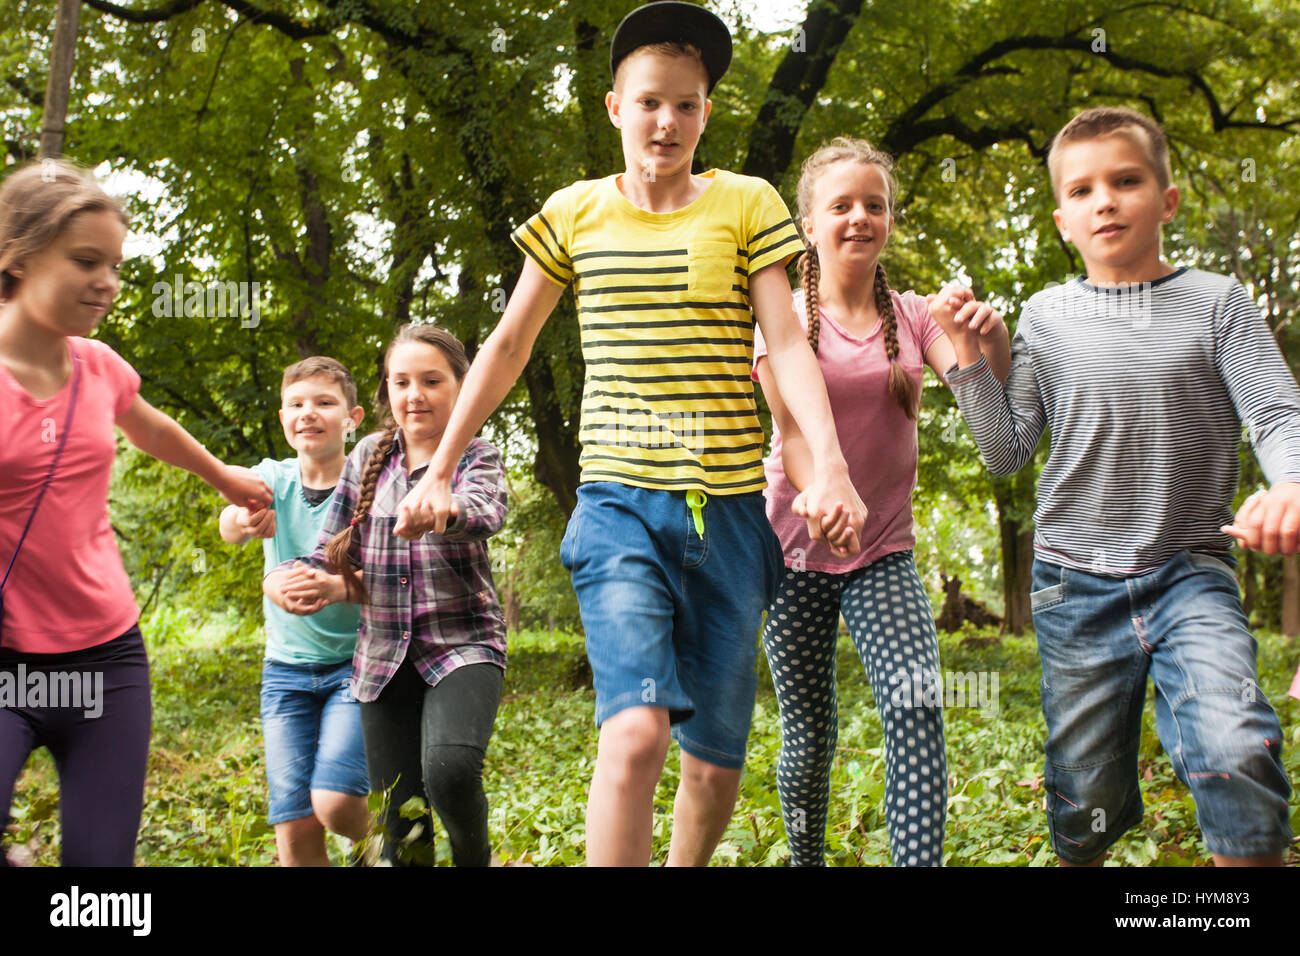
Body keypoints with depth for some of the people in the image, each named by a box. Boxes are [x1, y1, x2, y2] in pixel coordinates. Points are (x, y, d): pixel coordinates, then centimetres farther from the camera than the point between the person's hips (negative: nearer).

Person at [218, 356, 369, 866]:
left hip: (355, 660, -3)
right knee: (295, 828, -3)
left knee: (334, 802, -19)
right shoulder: (273, 478, 0)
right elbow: (230, 524, -23)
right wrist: (241, 521, -48)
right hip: (286, 666, 3)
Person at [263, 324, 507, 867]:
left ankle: (474, 858, 0)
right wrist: (288, 582, -14)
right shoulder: (369, 457, 8)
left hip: (463, 645, -3)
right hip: (384, 654, 4)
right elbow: (331, 557, 9)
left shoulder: (476, 459, -2)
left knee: (450, 769, -29)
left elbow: (485, 513, -26)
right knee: (401, 826, 4)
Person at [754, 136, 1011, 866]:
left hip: (885, 555, 1)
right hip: (798, 553, -1)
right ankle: (805, 858, 28)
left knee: (916, 708, -21)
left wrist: (991, 335, -34)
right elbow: (793, 432, -12)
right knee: (810, 737, 5)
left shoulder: (913, 316, 4)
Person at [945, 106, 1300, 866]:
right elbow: (1007, 453, 5)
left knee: (1237, 754, -26)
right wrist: (971, 362, -7)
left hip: (1190, 574, -1)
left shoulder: (1216, 303, 1)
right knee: (1086, 798, 9)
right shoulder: (1047, 318, 5)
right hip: (1076, 584, 2)